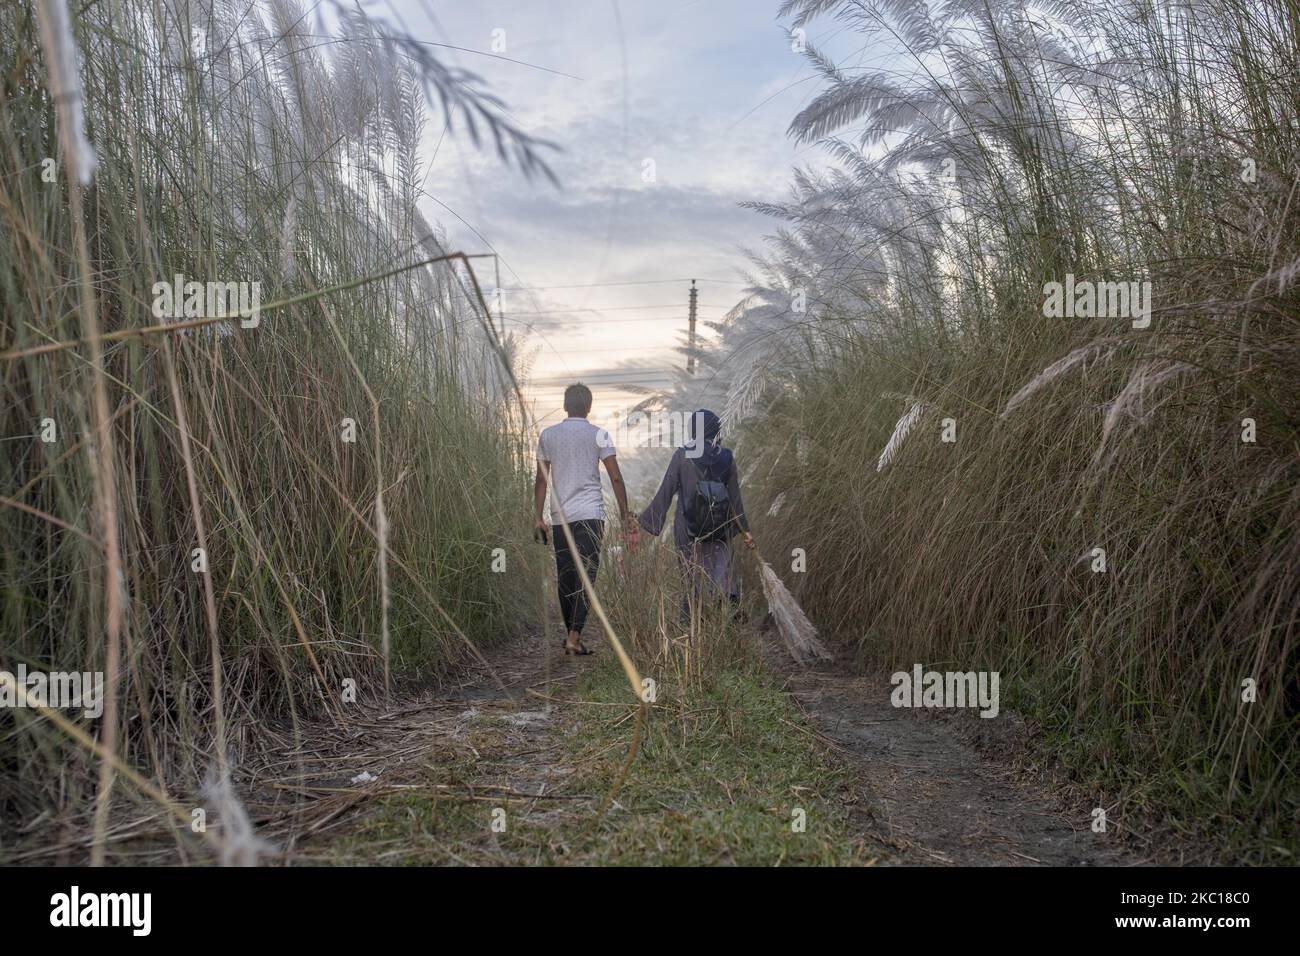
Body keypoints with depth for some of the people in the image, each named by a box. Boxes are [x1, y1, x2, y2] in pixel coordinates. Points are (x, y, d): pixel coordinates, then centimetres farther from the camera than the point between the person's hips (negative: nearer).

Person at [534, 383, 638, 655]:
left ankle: (570, 632, 21)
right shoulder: (598, 435, 2)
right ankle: (574, 637, -12)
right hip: (591, 515, -3)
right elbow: (616, 478, -3)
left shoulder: (547, 435, 8)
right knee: (586, 576, -3)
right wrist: (626, 516, 2)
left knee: (565, 578, 12)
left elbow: (541, 480, 6)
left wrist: (538, 518, 10)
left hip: (560, 517, 3)